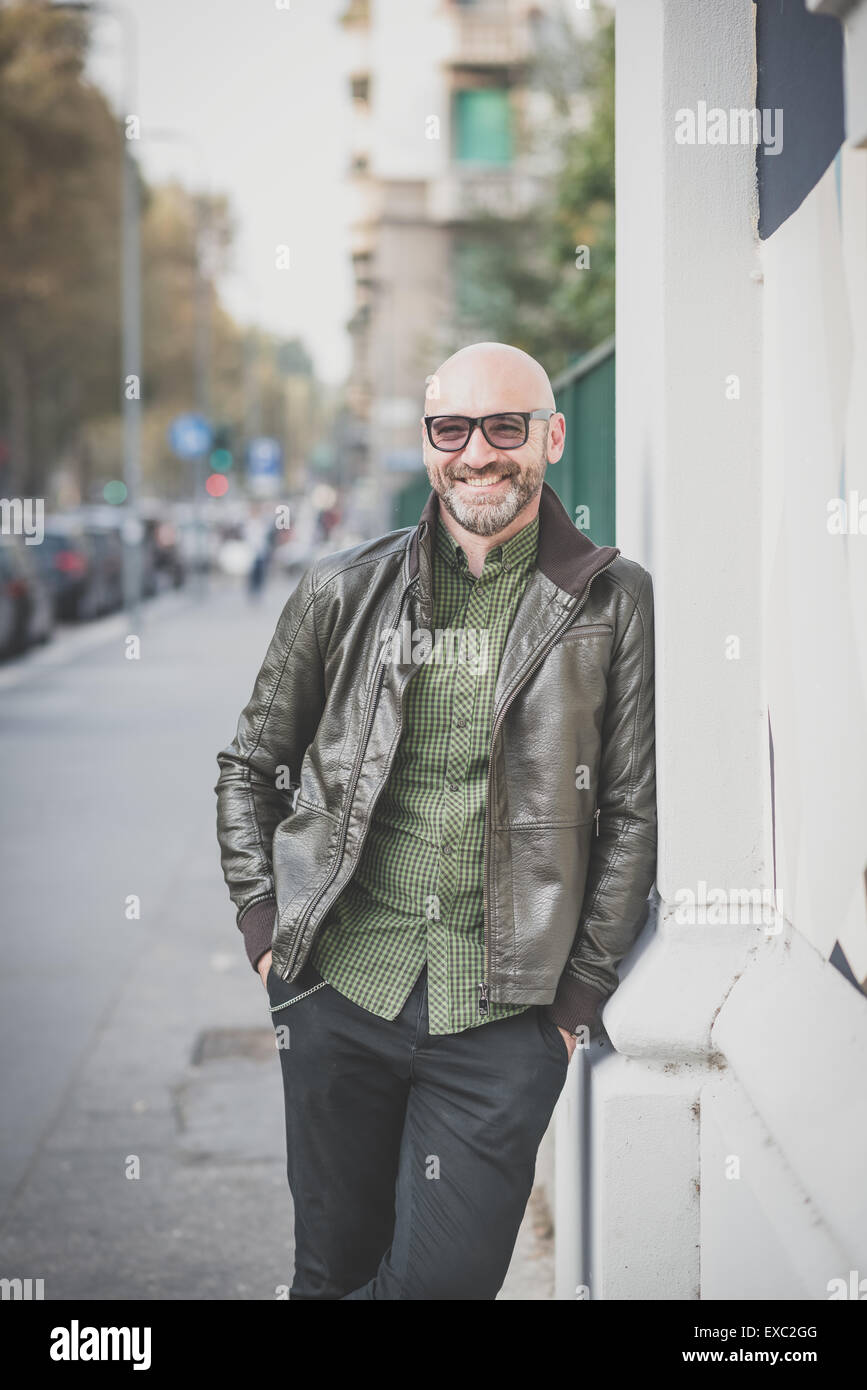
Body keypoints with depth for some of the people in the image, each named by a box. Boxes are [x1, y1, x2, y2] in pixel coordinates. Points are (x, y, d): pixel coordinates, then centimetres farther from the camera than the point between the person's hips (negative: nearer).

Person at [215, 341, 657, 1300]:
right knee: (332, 1266, 12)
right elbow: (250, 765, 14)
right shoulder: (344, 591, 5)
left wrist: (579, 993, -1)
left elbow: (634, 812, 2)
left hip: (507, 1016, -1)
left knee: (445, 1277, -2)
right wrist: (264, 924, 4)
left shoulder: (612, 603, 1)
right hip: (341, 993, 2)